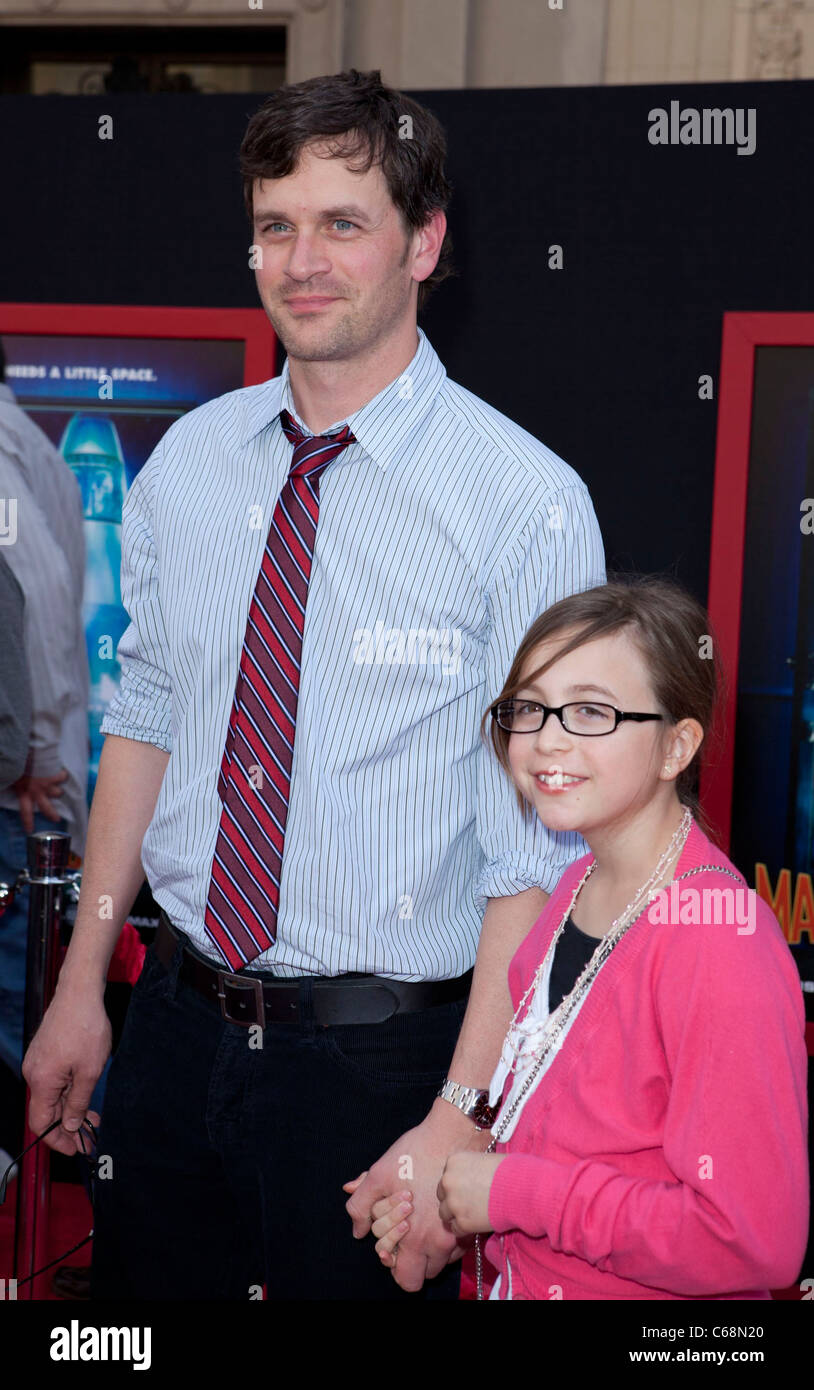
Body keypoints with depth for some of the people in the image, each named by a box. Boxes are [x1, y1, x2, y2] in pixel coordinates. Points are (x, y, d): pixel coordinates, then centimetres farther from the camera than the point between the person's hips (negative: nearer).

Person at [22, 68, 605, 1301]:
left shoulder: (527, 504, -14)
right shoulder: (188, 463, 3)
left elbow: (537, 848, -14)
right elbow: (145, 722, 10)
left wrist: (460, 1119, -18)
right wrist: (82, 985, 10)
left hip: (379, 1057, -4)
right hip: (175, 1024, 5)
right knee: (141, 1288, 16)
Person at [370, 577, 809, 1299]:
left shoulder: (717, 943, -24)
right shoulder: (577, 886, 2)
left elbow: (752, 1239, -27)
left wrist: (518, 1191, -20)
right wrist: (446, 1194, -4)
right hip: (525, 1277, 7)